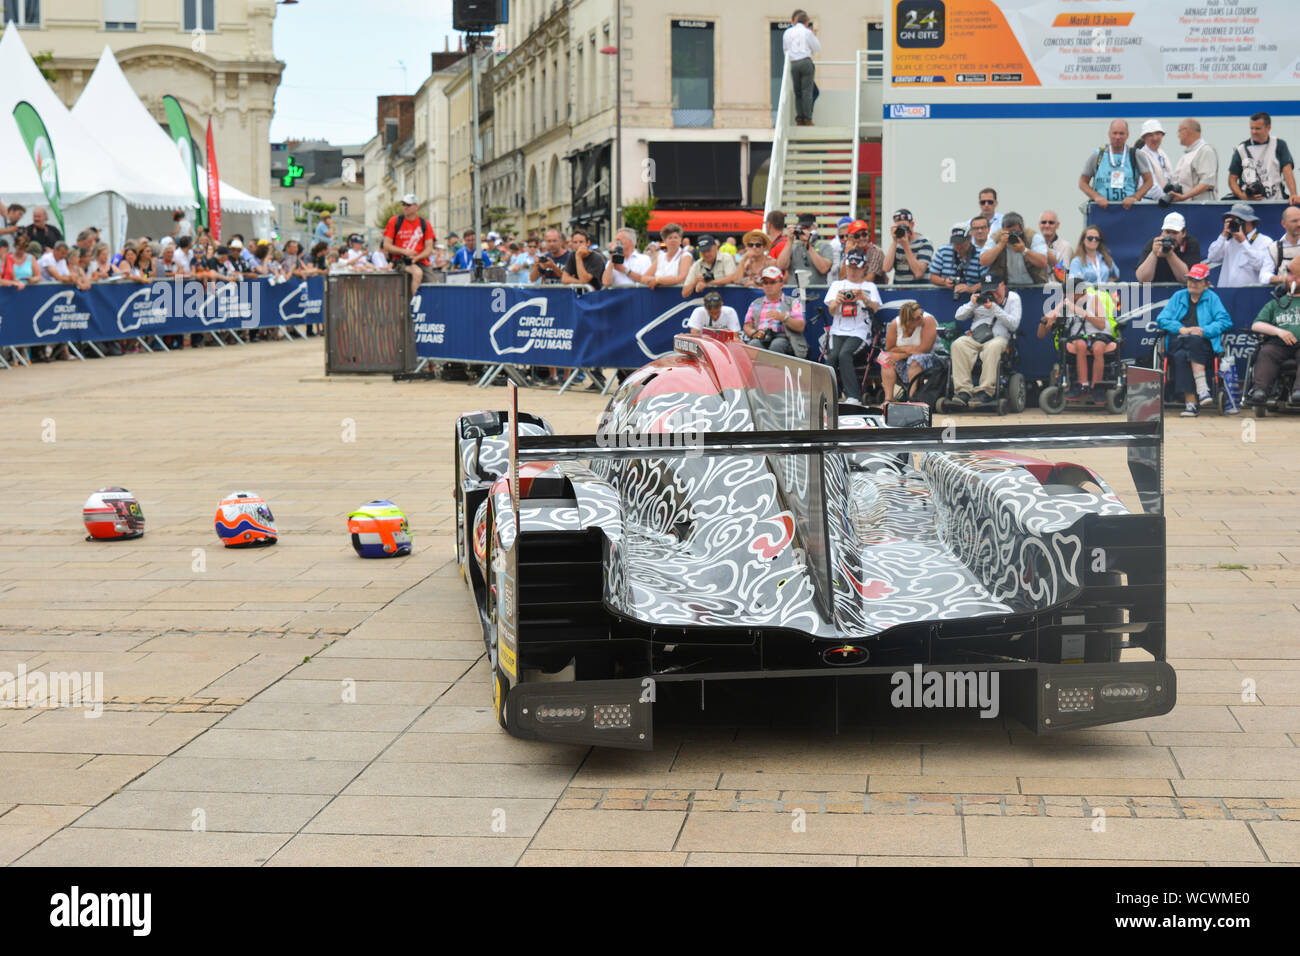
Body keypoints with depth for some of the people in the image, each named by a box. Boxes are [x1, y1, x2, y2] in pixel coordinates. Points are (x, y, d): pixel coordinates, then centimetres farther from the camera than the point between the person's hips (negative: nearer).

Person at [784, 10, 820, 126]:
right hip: (805, 62, -4)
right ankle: (807, 119, -8)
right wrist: (814, 36, 20)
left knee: (797, 92, 8)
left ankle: (799, 119, 1)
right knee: (807, 91, -4)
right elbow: (818, 49, 7)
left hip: (793, 64, 4)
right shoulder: (807, 32, 1)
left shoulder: (787, 32, 13)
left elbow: (785, 49, 21)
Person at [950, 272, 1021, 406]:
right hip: (975, 337, 3)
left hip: (999, 337, -3)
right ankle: (963, 390, -37)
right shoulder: (980, 297, 23)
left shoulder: (1013, 298, 12)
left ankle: (986, 391, -43)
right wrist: (972, 304, -1)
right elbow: (958, 316, 18)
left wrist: (994, 308, -11)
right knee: (958, 344, -29)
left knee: (992, 347, -40)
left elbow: (1014, 324, -3)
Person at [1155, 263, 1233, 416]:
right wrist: (1181, 329, -6)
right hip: (1177, 343, 2)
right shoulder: (1178, 296, 22)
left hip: (1203, 344, -2)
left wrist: (1204, 331, -13)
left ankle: (1202, 389, -40)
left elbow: (1226, 321, 2)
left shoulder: (1212, 298, 16)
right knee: (1181, 356, -34)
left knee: (1194, 340, -38)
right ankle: (1190, 401, -39)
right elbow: (1161, 319, 12)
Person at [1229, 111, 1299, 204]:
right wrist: (1242, 196, -10)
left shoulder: (1279, 145, 10)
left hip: (1276, 200, -1)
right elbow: (1232, 179, 9)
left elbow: (1287, 170, -1)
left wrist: (1293, 195, -16)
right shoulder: (1242, 149, 10)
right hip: (1248, 203, 1)